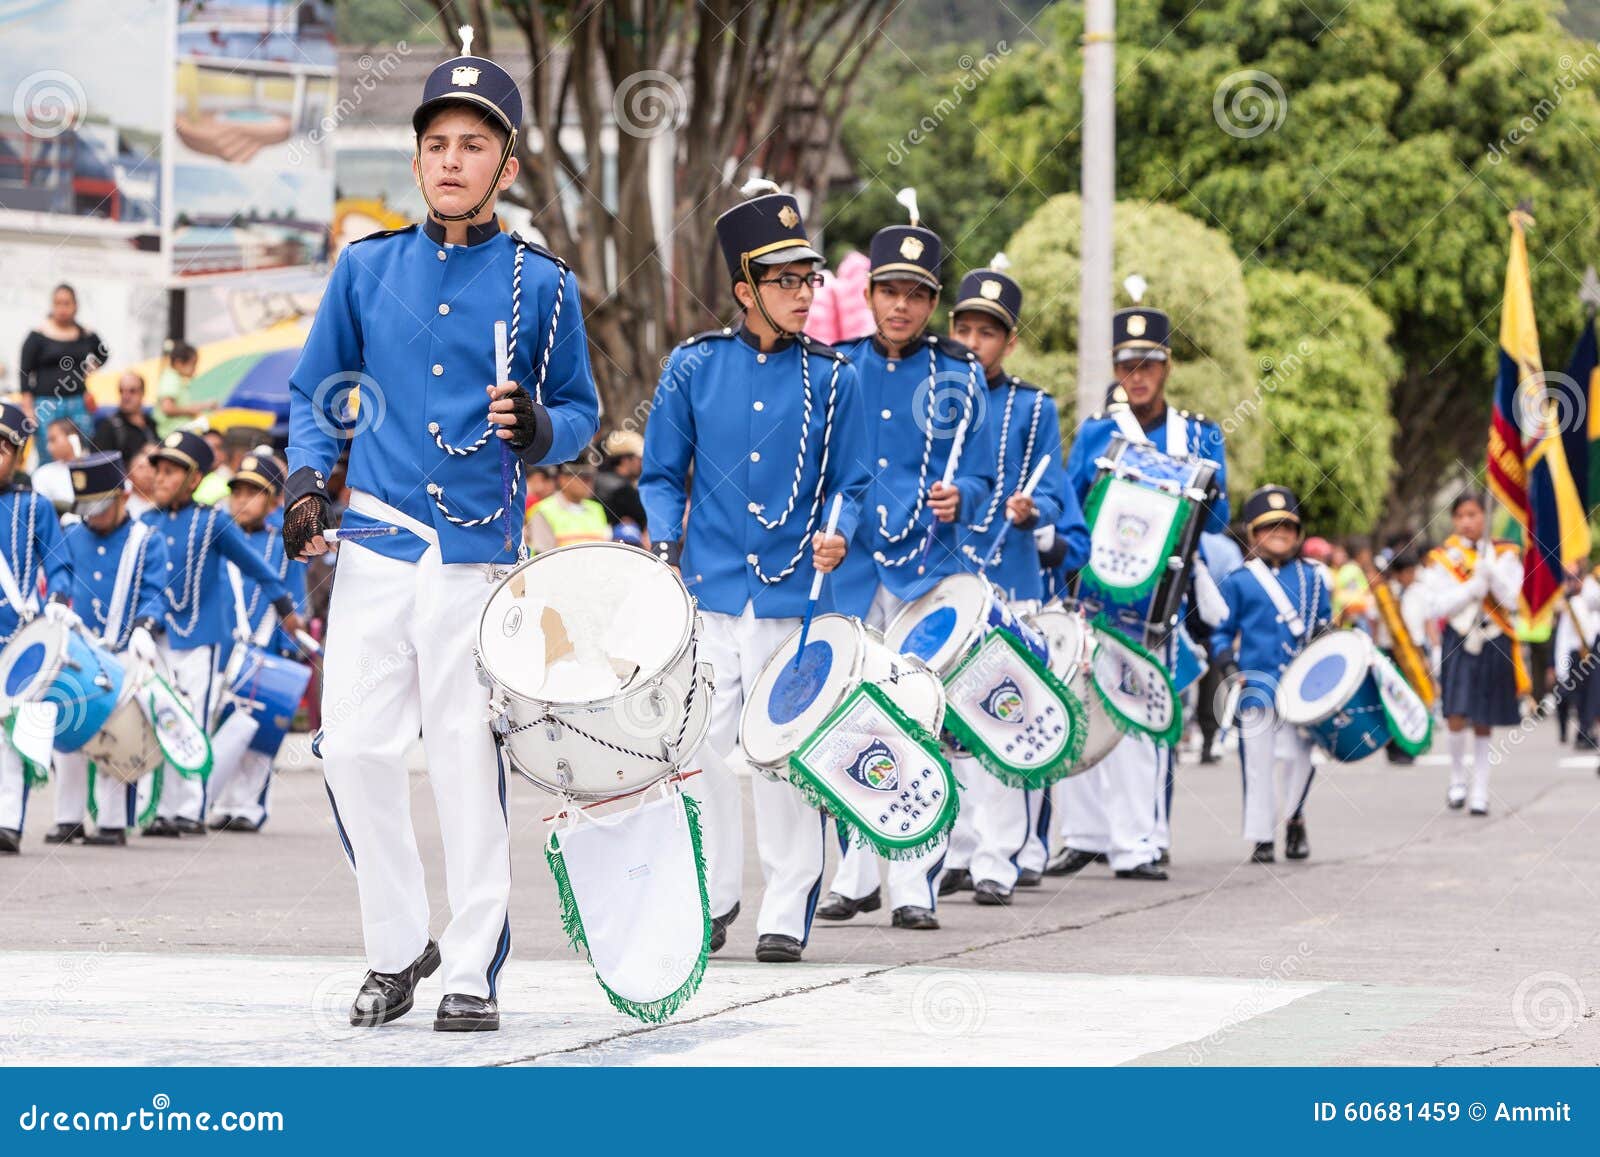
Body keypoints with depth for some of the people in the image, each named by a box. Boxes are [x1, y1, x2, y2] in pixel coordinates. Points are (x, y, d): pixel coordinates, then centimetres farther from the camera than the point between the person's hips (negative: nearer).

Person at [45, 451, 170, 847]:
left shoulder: (147, 542, 2)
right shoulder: (72, 539, 12)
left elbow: (154, 595, -5)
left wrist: (144, 629, -23)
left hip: (124, 658, -4)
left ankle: (113, 822, 1)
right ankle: (68, 818, 11)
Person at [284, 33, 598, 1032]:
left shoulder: (542, 286, 4)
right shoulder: (367, 268, 9)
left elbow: (582, 410, 10)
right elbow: (316, 393, 16)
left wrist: (540, 431, -12)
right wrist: (309, 482, -1)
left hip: (479, 552, -2)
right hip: (375, 545, 2)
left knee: (469, 760, -2)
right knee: (355, 748, -2)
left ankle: (474, 970, 7)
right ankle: (397, 948, 15)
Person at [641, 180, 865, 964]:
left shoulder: (831, 378, 4)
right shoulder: (693, 366, 5)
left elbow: (850, 484, 7)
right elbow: (661, 474, 11)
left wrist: (837, 535, -13)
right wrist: (666, 547, -4)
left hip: (793, 596, -1)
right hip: (707, 591, 1)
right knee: (700, 745, 2)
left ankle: (786, 913, 7)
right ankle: (709, 898, 18)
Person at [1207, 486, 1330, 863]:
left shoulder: (1311, 578, 12)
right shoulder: (1238, 582, 4)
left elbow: (1325, 624, 19)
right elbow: (1221, 631, 7)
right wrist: (1227, 665, -7)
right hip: (1256, 686, -1)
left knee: (1298, 756, -3)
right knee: (1258, 761, 0)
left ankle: (1294, 818, 21)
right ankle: (1261, 836, 8)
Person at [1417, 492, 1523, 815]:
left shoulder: (1505, 554, 5)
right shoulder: (1442, 557, 3)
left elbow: (1510, 599, -8)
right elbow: (1436, 607, -6)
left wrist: (1488, 568, -19)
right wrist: (1474, 587, -15)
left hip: (1494, 643, 1)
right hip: (1458, 642, -1)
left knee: (1483, 723, 4)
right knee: (1456, 717, -13)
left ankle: (1480, 792, 13)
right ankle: (1457, 779, 10)